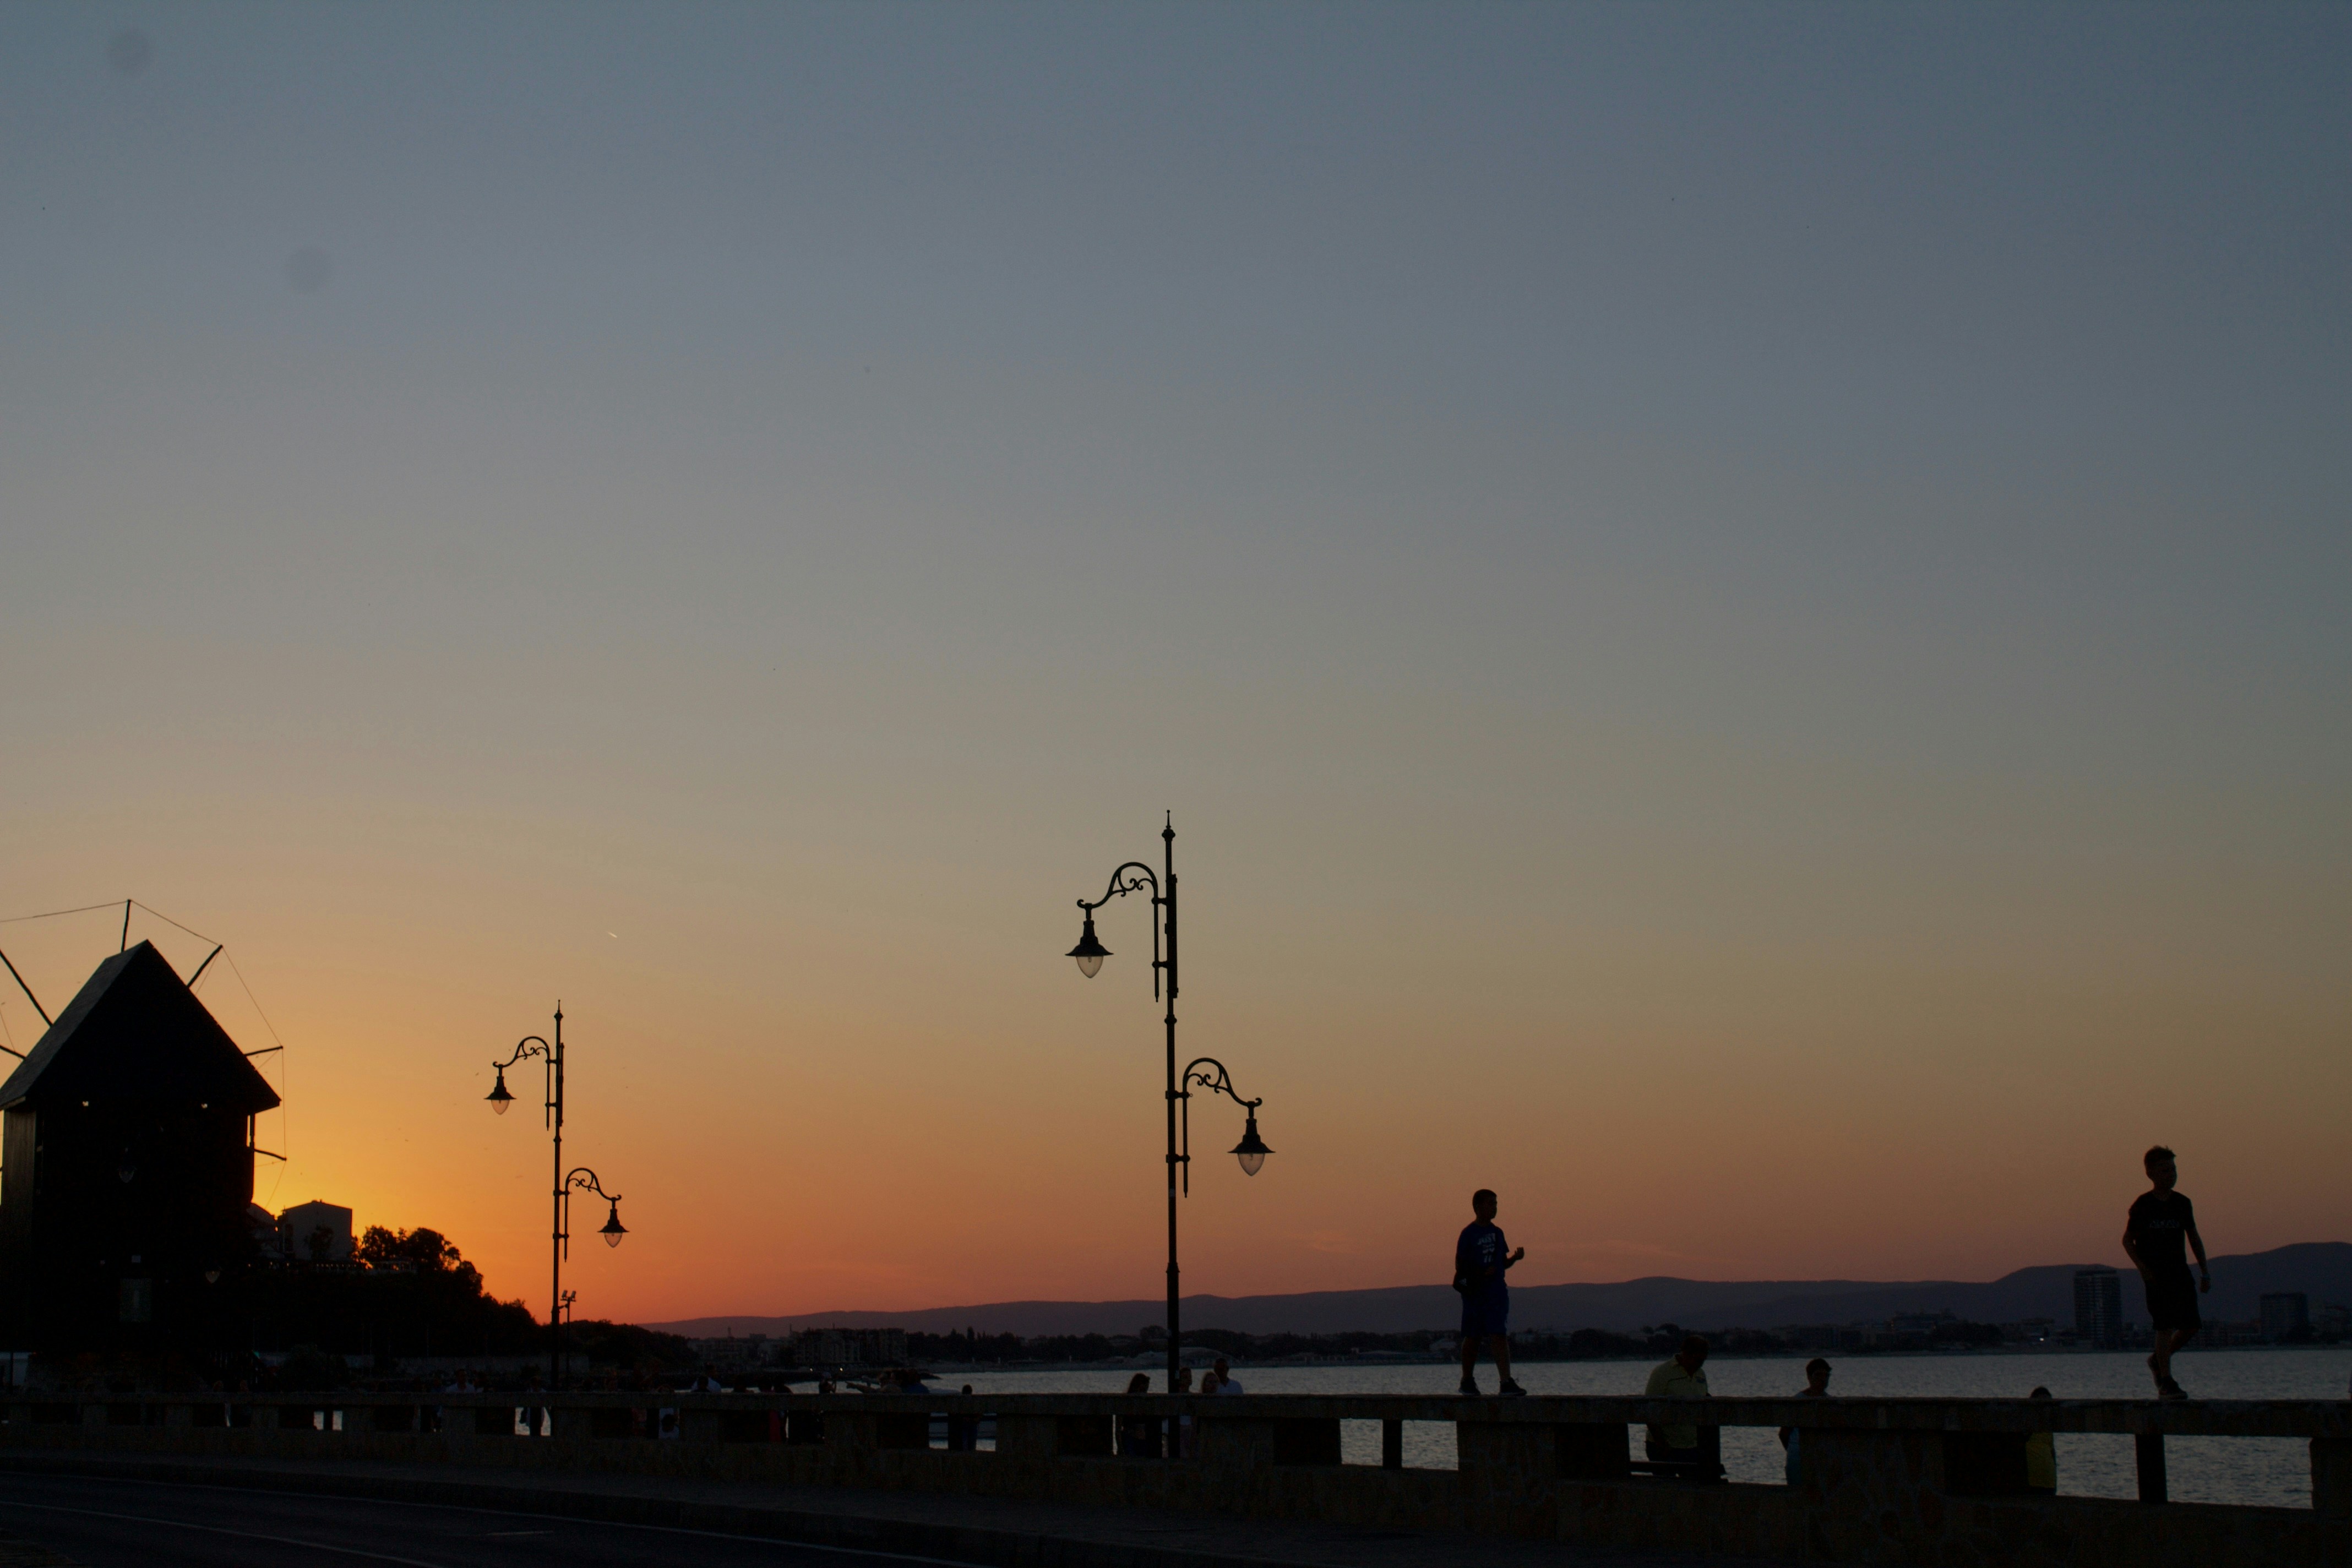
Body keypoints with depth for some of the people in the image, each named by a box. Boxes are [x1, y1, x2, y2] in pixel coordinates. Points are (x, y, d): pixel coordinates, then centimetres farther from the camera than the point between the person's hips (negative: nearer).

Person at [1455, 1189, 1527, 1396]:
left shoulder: (1497, 1233, 14)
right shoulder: (1469, 1233, -4)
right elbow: (1459, 1264, -6)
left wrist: (1516, 1257, 0)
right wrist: (1480, 1274, -20)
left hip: (1497, 1291, 4)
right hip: (1475, 1292, -4)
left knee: (1500, 1336, -6)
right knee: (1472, 1337, 5)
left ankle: (1507, 1383, -12)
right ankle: (1467, 1381, 19)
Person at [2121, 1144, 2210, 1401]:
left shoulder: (2182, 1203, 8)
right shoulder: (2143, 1205, -5)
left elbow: (2194, 1237, 17)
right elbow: (2128, 1240, -1)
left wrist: (2204, 1271, 12)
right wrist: (2143, 1268, -13)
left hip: (2181, 1273, 5)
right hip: (2156, 1276, -5)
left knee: (2192, 1326, 1)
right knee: (2166, 1326, -12)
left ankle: (2158, 1361, 24)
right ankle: (2166, 1382, -6)